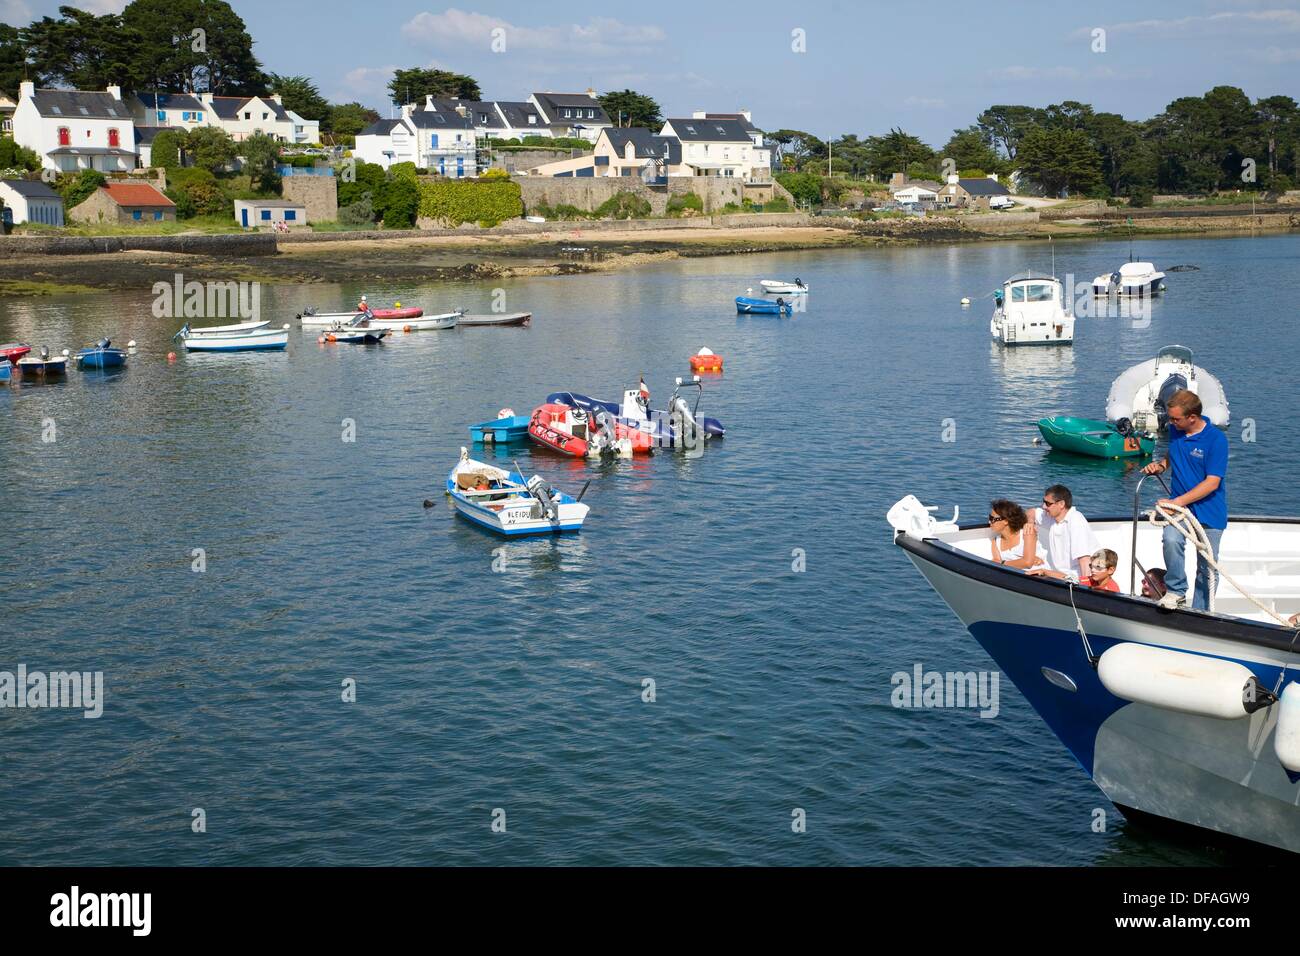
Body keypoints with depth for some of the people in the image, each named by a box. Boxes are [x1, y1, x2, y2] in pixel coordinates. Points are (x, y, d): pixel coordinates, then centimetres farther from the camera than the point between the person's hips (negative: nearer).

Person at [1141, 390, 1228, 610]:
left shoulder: (1216, 439, -16)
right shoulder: (1174, 430, 2)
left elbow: (1212, 483, -19)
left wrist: (1176, 502, -22)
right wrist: (1160, 466, 2)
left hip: (1209, 511, -3)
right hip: (1178, 504, 3)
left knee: (1207, 567, 5)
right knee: (1171, 540, -28)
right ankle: (1176, 591, -12)